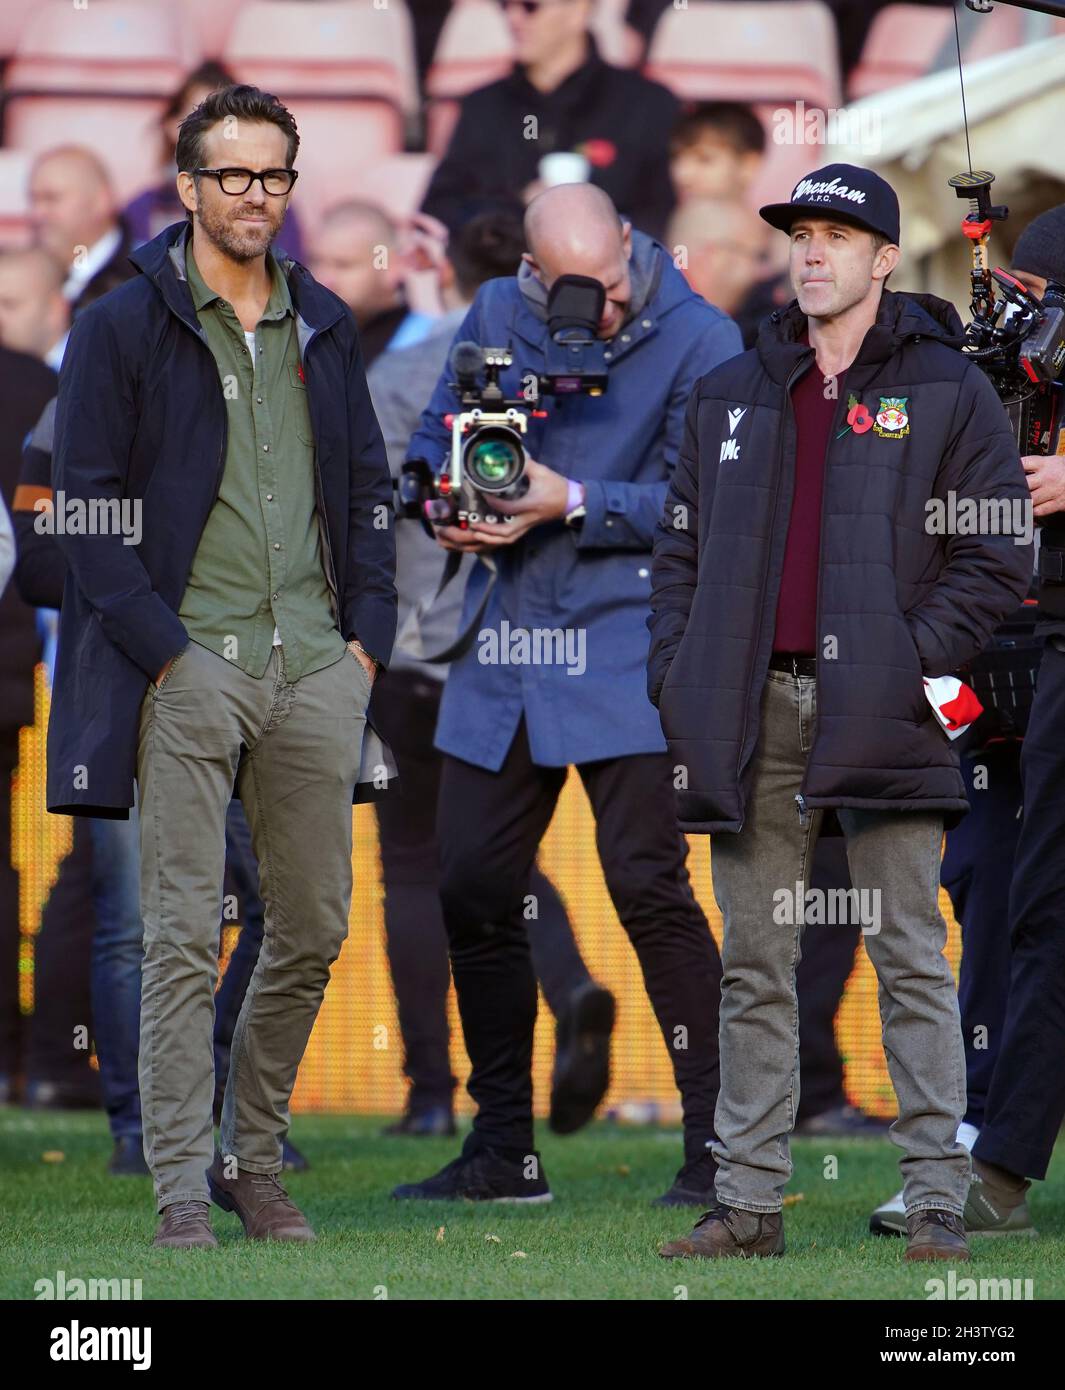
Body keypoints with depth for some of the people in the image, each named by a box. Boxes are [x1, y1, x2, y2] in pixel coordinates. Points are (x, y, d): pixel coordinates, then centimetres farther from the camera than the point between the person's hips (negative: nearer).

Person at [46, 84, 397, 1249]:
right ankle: (180, 1189, -5)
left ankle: (252, 1161, 21)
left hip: (314, 668, 5)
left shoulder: (323, 327, 15)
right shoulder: (124, 327, -1)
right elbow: (88, 502, -5)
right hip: (189, 663, -5)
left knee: (313, 927, 7)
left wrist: (366, 635, 8)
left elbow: (368, 488, 19)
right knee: (183, 934, -7)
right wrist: (162, 648, -12)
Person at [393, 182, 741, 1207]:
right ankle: (503, 1151, 18)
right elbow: (431, 441, 16)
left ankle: (717, 1147, -5)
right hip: (504, 646, 5)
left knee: (646, 882, -12)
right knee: (474, 889, 6)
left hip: (625, 648, -5)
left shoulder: (697, 342, -7)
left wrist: (572, 503, -18)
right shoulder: (495, 317, 7)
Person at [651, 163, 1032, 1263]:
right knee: (755, 966, 5)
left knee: (911, 961, -4)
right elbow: (680, 548, 19)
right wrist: (677, 676, 7)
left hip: (881, 714, -4)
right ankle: (747, 1201, 8)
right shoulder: (731, 396, 16)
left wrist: (917, 657, -10)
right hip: (754, 717, 4)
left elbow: (999, 553, -1)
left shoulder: (945, 392, 3)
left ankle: (936, 1203, -3)